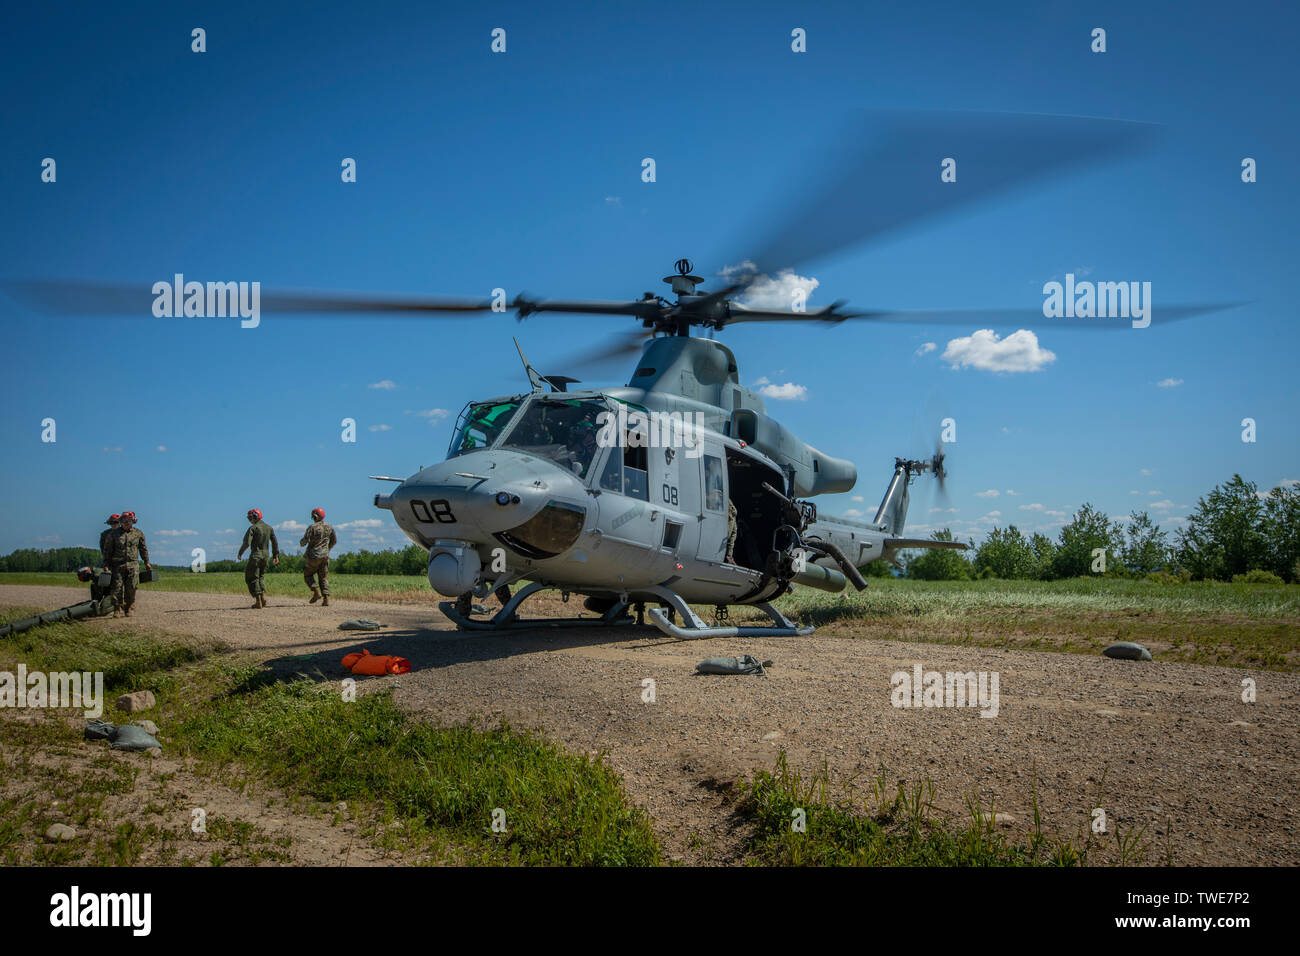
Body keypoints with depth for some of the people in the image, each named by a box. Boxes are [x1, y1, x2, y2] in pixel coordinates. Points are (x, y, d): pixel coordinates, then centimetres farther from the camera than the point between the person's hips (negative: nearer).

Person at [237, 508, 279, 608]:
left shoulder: (253, 528, -9)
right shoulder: (269, 528, 10)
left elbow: (247, 543, -17)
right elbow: (275, 543, 11)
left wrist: (240, 553, -3)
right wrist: (276, 556, 16)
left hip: (255, 555, -6)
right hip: (265, 555, 6)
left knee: (252, 578, 1)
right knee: (259, 577, 19)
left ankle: (258, 601, -6)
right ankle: (263, 596, 1)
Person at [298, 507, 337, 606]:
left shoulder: (312, 527, -10)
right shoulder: (329, 527, 7)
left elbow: (304, 541, -14)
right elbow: (334, 541, 17)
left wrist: (302, 543, 10)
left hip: (314, 556, -5)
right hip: (325, 556, 5)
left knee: (308, 574, 15)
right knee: (324, 577, 8)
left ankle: (316, 593, -1)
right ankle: (326, 599, -4)